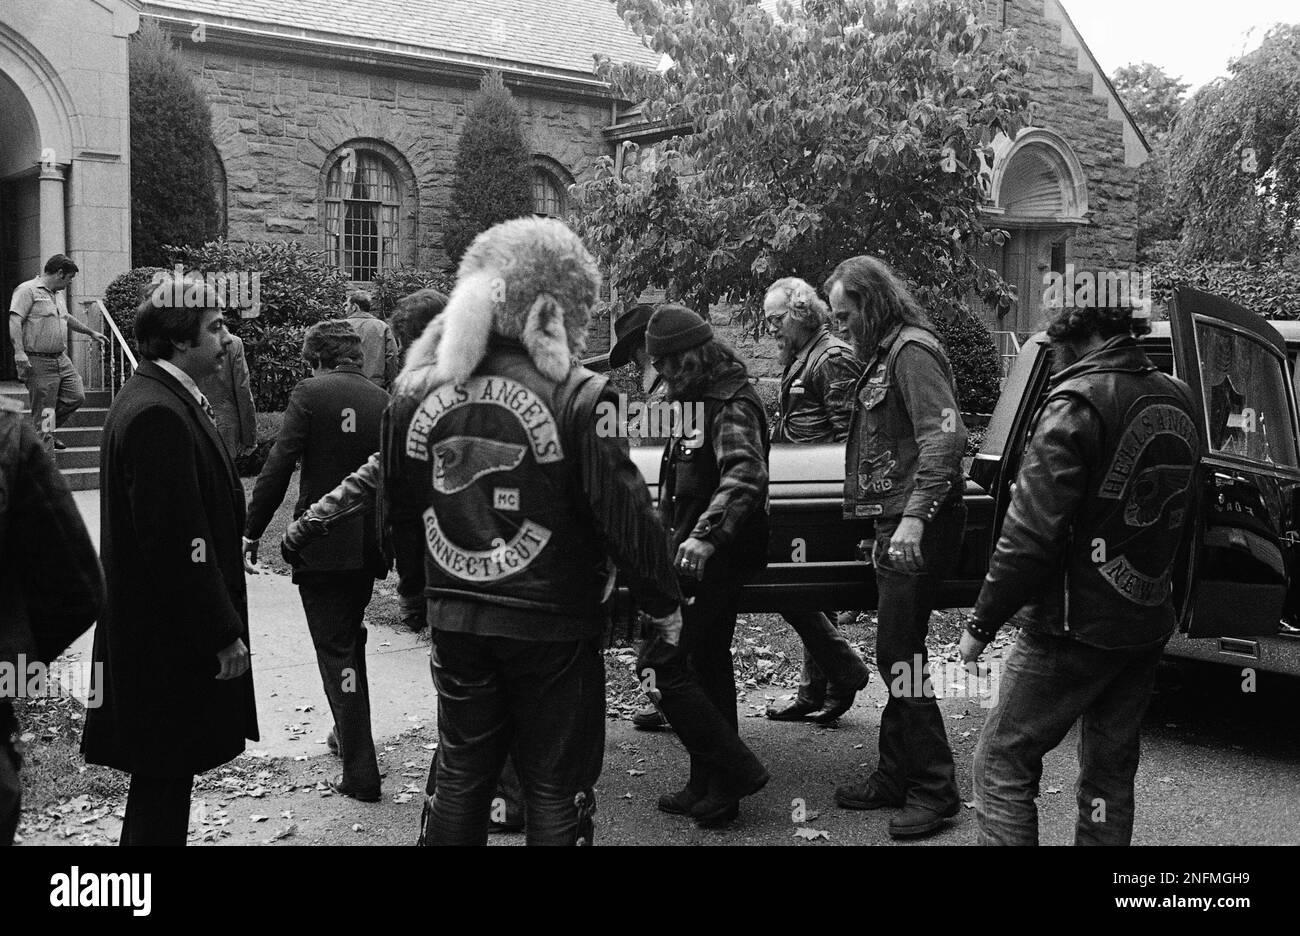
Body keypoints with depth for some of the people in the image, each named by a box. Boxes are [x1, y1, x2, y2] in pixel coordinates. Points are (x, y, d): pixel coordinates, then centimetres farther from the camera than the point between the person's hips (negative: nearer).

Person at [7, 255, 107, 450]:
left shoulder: (57, 295, 19)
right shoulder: (28, 290, -9)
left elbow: (66, 318, 37)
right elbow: (15, 320, -19)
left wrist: (91, 332, 47)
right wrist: (19, 352, -30)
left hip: (61, 359, 9)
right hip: (39, 362, -9)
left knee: (76, 396, 7)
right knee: (44, 411, -6)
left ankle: (46, 430, 26)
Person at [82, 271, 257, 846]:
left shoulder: (169, 398, 11)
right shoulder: (159, 414, -22)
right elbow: (177, 542, -24)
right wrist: (223, 633, -19)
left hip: (164, 627, 10)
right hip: (169, 639, -10)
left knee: (163, 774, 20)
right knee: (166, 775, 2)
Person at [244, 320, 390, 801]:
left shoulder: (310, 395, -8)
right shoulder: (382, 400, 5)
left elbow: (279, 467, -13)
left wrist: (252, 530, -6)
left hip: (321, 544, -5)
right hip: (370, 544, 5)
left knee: (336, 651, 0)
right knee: (350, 637, 25)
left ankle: (361, 774, 0)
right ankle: (349, 733, 39)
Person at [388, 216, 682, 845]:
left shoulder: (425, 389, 0)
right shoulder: (575, 396, -16)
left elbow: (401, 512, 9)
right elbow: (626, 512, -16)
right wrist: (663, 603, -2)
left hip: (454, 622, 5)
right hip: (550, 628, -5)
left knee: (460, 777, 20)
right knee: (556, 792, 10)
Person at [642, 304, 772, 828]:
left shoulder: (732, 405, -17)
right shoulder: (701, 399, 16)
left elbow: (744, 475, -34)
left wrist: (705, 536, -44)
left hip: (710, 561, -11)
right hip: (701, 555, 11)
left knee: (660, 662, -12)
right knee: (708, 664, 14)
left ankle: (734, 770, -5)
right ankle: (711, 788, 24)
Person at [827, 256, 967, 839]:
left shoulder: (913, 352, -11)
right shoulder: (884, 356, 20)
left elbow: (946, 436, -23)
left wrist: (914, 517, -29)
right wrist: (887, 526, 17)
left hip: (919, 531, -10)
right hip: (896, 528, 10)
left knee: (898, 655, -8)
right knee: (896, 655, 14)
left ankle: (936, 790, 2)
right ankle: (895, 777, 24)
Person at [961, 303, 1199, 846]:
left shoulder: (1079, 401, -17)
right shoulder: (1178, 401, 8)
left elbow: (1031, 532, -20)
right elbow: (1180, 522, 17)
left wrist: (981, 623, -12)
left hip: (1077, 625, -8)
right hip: (1149, 625, 8)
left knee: (1002, 760, 2)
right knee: (1111, 768, 16)